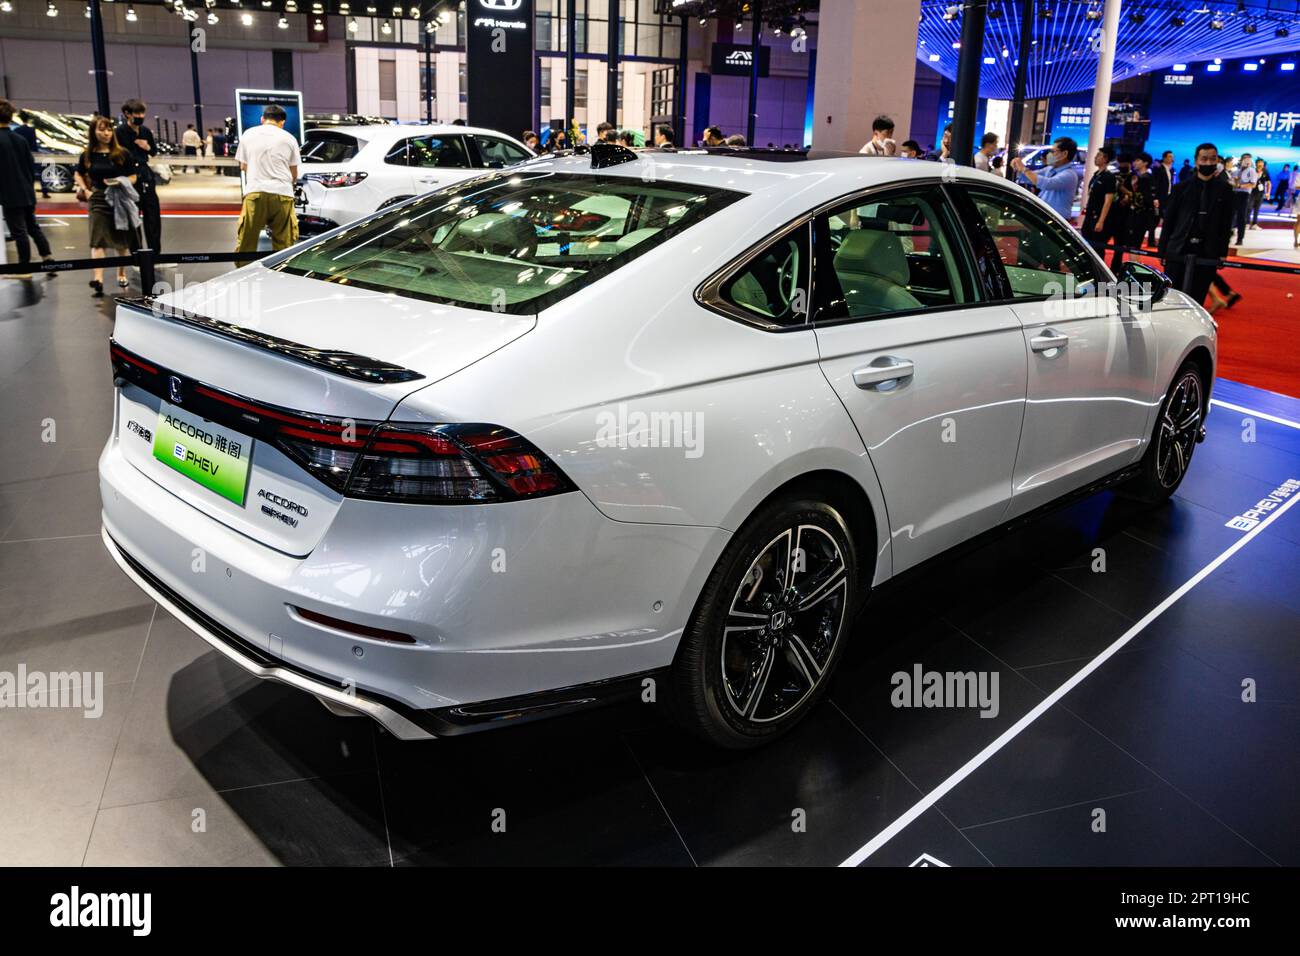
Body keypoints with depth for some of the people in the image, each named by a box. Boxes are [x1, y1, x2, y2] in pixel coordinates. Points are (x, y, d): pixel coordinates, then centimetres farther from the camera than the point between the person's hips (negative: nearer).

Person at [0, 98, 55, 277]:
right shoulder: (21, 139, 7)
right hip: (27, 193, 6)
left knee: (19, 231, -1)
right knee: (33, 227, 15)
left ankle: (25, 268, 5)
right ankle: (48, 260, 9)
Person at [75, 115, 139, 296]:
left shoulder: (122, 154, -3)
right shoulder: (88, 155, 2)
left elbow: (133, 177, 1)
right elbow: (78, 174, 17)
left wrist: (121, 182, -18)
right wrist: (85, 190, 2)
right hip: (98, 200, 0)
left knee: (122, 240, 13)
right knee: (98, 240, -11)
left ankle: (121, 273, 33)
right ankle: (98, 279, -22)